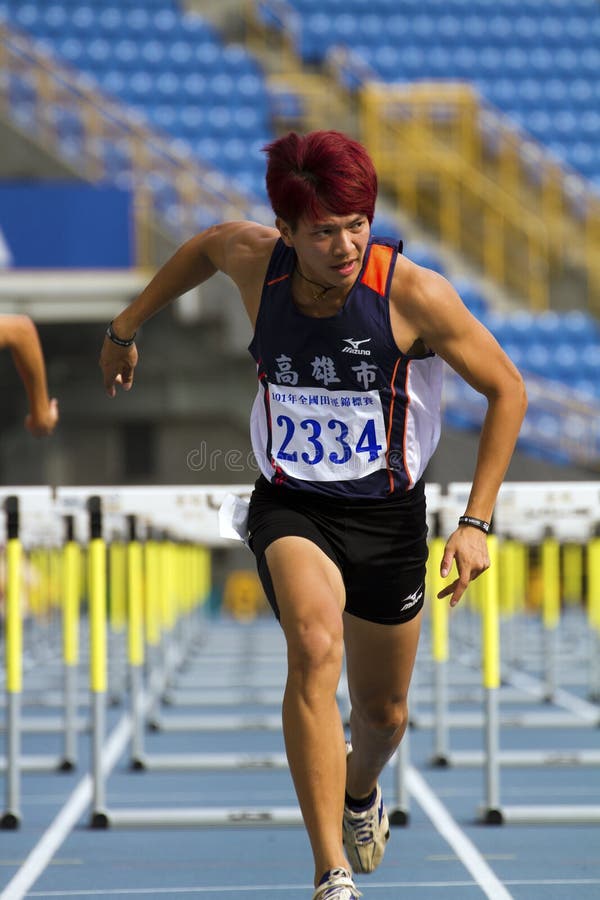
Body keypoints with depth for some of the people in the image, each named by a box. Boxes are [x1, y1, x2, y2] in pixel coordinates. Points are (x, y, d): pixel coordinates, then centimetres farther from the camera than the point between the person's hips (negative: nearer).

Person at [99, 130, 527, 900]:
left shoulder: (415, 295, -20)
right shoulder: (254, 259, -13)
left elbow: (506, 390, -9)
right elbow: (206, 246, 13)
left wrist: (475, 521, -13)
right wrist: (126, 329, 23)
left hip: (389, 515, 0)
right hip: (290, 509, 0)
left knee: (383, 713, 15)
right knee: (314, 649, -31)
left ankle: (360, 786, 55)